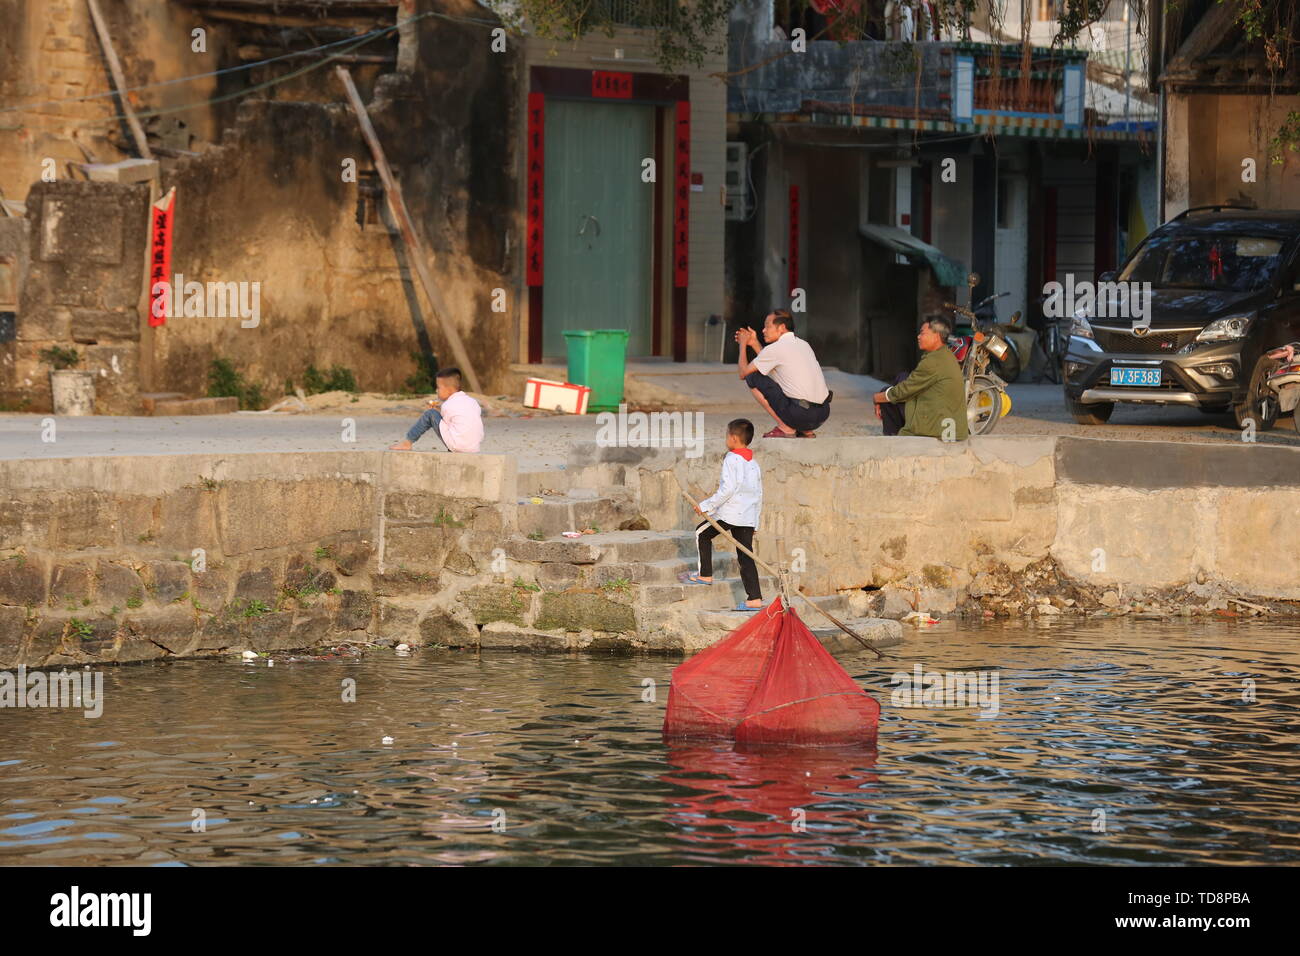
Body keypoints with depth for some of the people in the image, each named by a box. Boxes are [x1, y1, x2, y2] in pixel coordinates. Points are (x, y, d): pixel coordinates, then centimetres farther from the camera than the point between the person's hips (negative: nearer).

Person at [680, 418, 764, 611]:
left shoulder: (731, 460, -9)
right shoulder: (754, 464, 16)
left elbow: (728, 489, -19)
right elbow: (759, 495, 20)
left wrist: (706, 506, -12)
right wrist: (755, 523, 26)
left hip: (729, 514, -7)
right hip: (749, 517, 7)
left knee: (702, 533, 15)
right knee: (746, 556, 6)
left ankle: (705, 575, 18)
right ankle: (755, 599, -2)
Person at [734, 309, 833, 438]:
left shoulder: (775, 349, -7)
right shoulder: (803, 344, 17)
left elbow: (743, 372, 4)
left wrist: (743, 344, 18)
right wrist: (754, 343, 30)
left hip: (801, 415, -8)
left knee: (752, 377, 2)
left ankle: (785, 428, 1)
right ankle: (806, 432, 16)